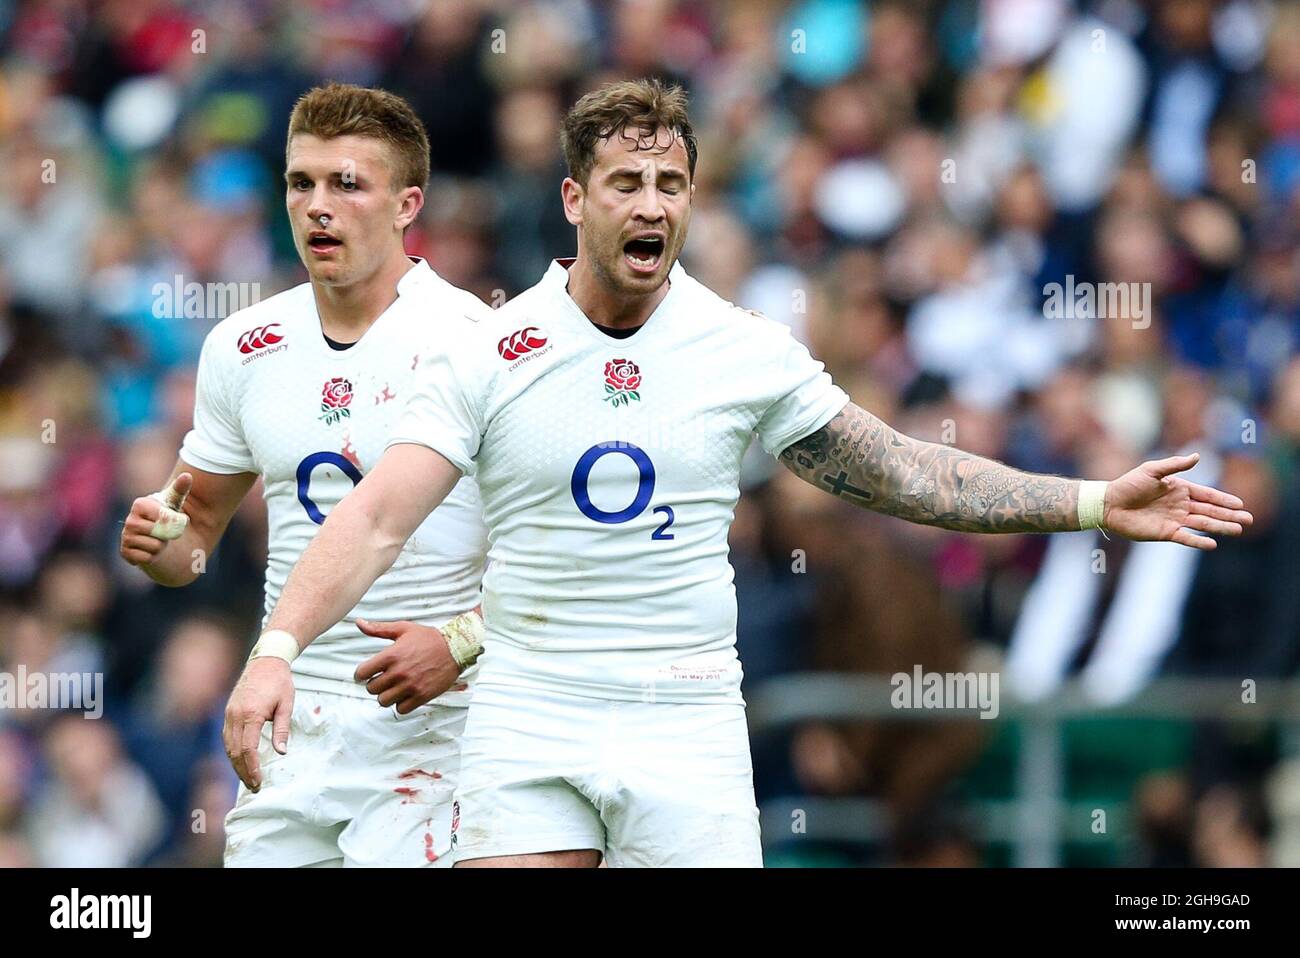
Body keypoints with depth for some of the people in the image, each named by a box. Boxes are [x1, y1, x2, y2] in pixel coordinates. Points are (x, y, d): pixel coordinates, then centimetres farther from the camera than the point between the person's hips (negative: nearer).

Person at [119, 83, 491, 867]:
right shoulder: (242, 348, 8)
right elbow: (198, 528, 19)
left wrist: (460, 643, -20)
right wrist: (161, 541, -4)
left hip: (427, 726, -5)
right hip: (287, 725, 5)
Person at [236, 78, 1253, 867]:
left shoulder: (751, 352, 2)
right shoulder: (486, 353, -3)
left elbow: (902, 473, 10)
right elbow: (379, 518, -9)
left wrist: (1096, 502, 5)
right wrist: (278, 649, -24)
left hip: (688, 723, 1)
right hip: (528, 723, -1)